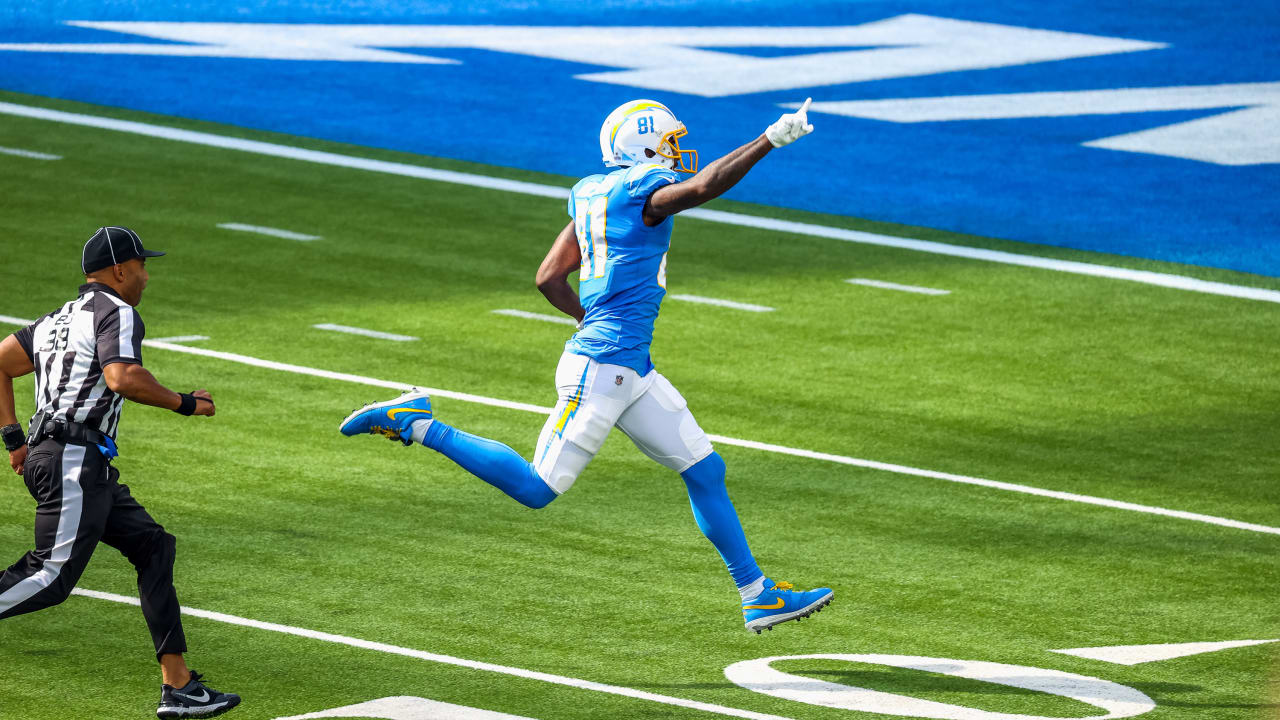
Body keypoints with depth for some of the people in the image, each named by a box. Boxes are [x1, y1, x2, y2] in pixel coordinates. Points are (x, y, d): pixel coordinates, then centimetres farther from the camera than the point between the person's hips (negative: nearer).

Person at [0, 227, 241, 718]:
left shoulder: (62, 319, 23)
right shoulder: (117, 312, -4)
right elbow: (121, 377, -23)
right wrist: (184, 403, -11)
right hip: (74, 461, -10)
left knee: (154, 547, 10)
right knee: (53, 576, -17)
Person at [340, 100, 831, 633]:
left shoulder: (592, 194, 15)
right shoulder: (643, 188, -10)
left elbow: (549, 278, 15)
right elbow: (701, 188, -30)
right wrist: (770, 140, -29)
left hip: (632, 369, 10)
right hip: (601, 368, -10)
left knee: (704, 470, 11)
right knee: (537, 488, -5)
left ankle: (757, 597, 15)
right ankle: (416, 424, 3)